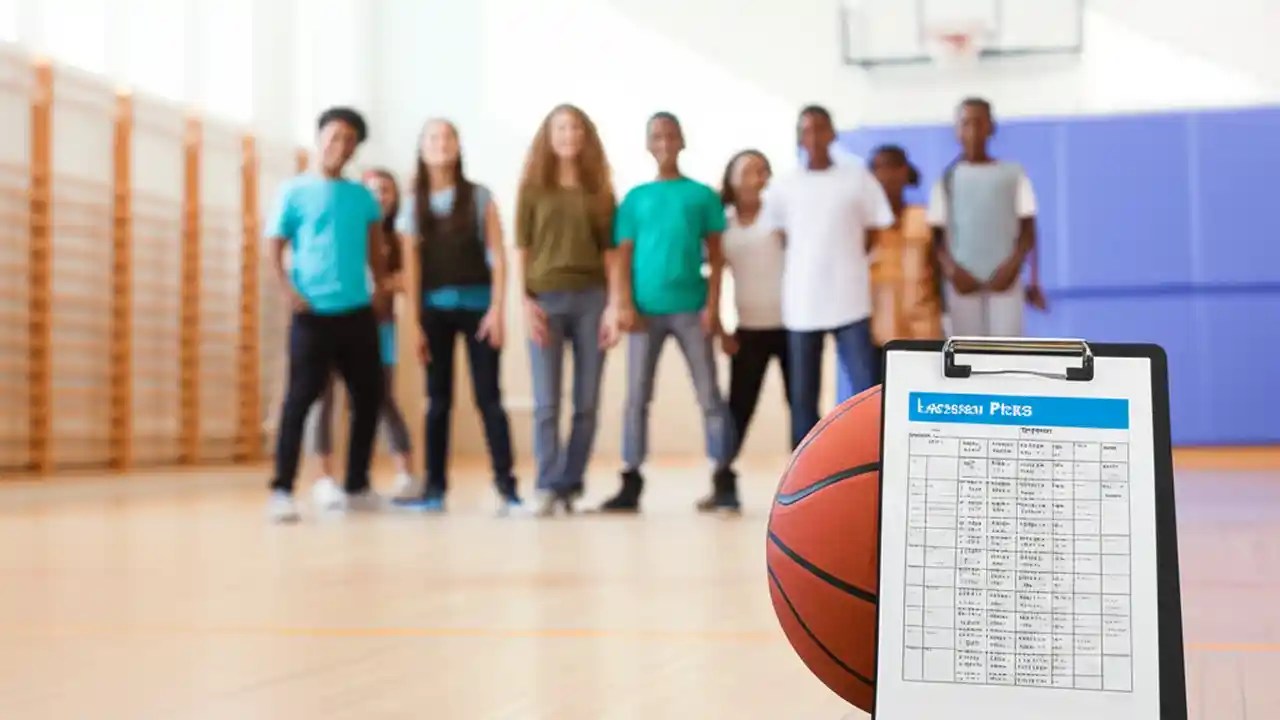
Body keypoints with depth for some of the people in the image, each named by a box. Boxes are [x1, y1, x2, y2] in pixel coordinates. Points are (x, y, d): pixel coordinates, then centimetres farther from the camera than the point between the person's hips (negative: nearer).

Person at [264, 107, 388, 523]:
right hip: (314, 315, -5)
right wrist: (290, 292, -15)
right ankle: (281, 491, -6)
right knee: (300, 398, -8)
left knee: (368, 397, 8)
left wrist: (381, 286, 7)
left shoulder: (362, 196, 11)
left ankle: (356, 487, 20)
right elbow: (275, 250, -2)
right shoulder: (295, 192, 0)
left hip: (359, 313, 5)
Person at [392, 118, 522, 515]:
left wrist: (497, 308, -9)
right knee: (438, 399, 6)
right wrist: (415, 323, -1)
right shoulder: (414, 205, 7)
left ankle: (506, 487, -5)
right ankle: (435, 487, 9)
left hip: (477, 303, -2)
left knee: (488, 396, -5)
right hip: (435, 307, 2)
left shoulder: (479, 196, 3)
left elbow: (497, 255, -1)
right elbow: (413, 268, 5)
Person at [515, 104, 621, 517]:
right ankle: (548, 487, -3)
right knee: (546, 401, -5)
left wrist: (614, 304, -1)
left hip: (591, 298, 2)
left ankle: (570, 485, 10)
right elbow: (522, 249, 3)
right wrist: (526, 301, -7)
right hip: (546, 299, -2)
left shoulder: (599, 191, 11)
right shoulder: (533, 188, 7)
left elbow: (609, 251, 7)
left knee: (586, 403, 2)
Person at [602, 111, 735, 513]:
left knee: (709, 396, 0)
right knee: (637, 398, 2)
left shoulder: (702, 195, 8)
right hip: (646, 310, 1)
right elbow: (624, 256, 6)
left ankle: (723, 480, 5)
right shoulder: (635, 199, 10)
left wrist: (713, 304, -4)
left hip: (691, 308, -1)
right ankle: (631, 484, 7)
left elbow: (715, 254, 6)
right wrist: (625, 305, -5)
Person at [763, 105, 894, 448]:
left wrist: (842, 261, 5)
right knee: (802, 396, 6)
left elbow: (873, 229, 9)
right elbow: (777, 239, 12)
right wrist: (811, 266, 4)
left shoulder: (858, 177, 2)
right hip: (801, 304, 1)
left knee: (866, 390, -7)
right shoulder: (782, 187, 5)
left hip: (849, 301, -1)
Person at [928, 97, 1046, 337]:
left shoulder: (1013, 174, 7)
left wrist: (1013, 264, -12)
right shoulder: (948, 179, 9)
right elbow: (937, 235, 5)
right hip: (963, 281, 1)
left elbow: (1028, 230, 5)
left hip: (1004, 278, -1)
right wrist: (952, 270, -12)